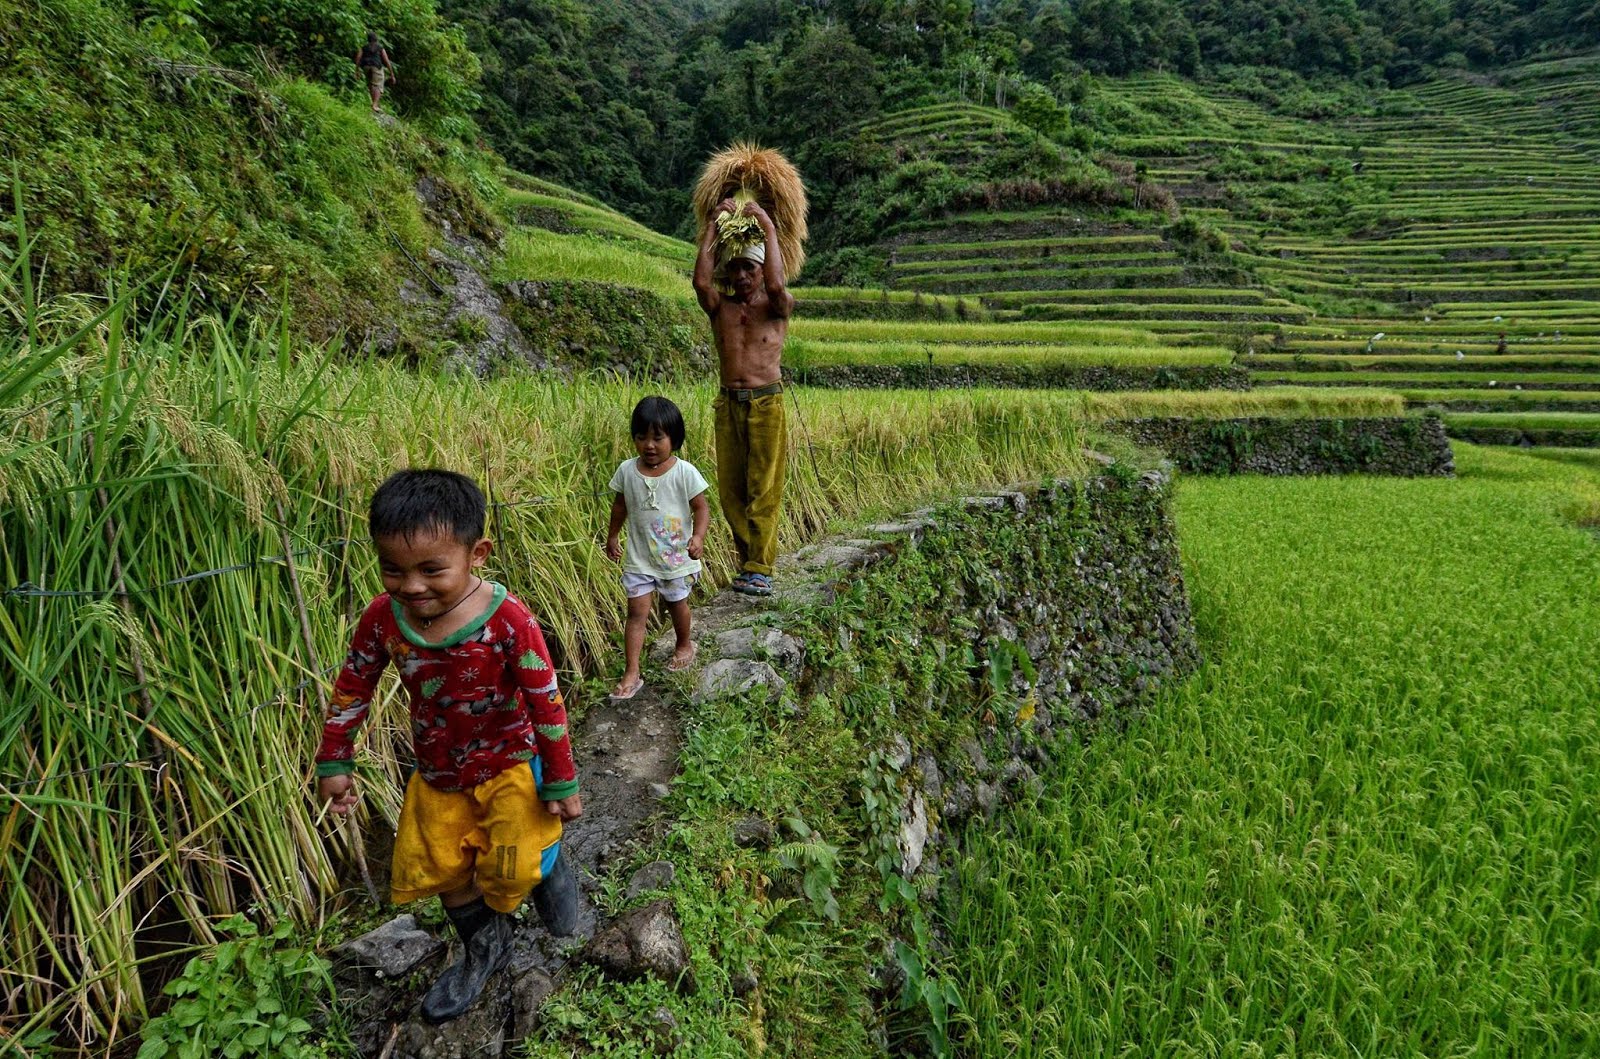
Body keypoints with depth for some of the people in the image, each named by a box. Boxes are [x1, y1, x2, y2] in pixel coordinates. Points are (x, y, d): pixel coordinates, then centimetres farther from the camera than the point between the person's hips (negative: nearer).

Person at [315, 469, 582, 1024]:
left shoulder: (507, 620, -31)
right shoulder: (383, 617, -19)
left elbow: (547, 703, -22)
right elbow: (352, 689, -2)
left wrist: (561, 782, -15)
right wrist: (335, 762, 4)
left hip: (508, 767, -5)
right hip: (436, 774, 5)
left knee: (514, 869, 3)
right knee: (442, 869, 19)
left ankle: (550, 864, 41)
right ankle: (484, 947, 46)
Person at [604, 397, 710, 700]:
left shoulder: (684, 472, -15)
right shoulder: (627, 471, -6)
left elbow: (701, 508, -10)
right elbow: (620, 505, 9)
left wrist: (698, 536, -26)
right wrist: (612, 537, 17)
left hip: (677, 557, -1)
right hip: (639, 558, 1)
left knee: (677, 604, 19)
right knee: (637, 611, -2)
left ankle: (685, 645, 47)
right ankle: (631, 674, 0)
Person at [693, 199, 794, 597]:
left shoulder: (778, 308, 2)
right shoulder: (720, 306, 9)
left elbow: (776, 285, -22)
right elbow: (700, 282, -12)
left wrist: (768, 227, -14)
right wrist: (713, 225, -8)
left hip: (767, 404, -3)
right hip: (729, 404, 4)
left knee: (763, 488, -4)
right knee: (729, 488, 5)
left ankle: (760, 568, -2)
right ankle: (750, 557, 17)